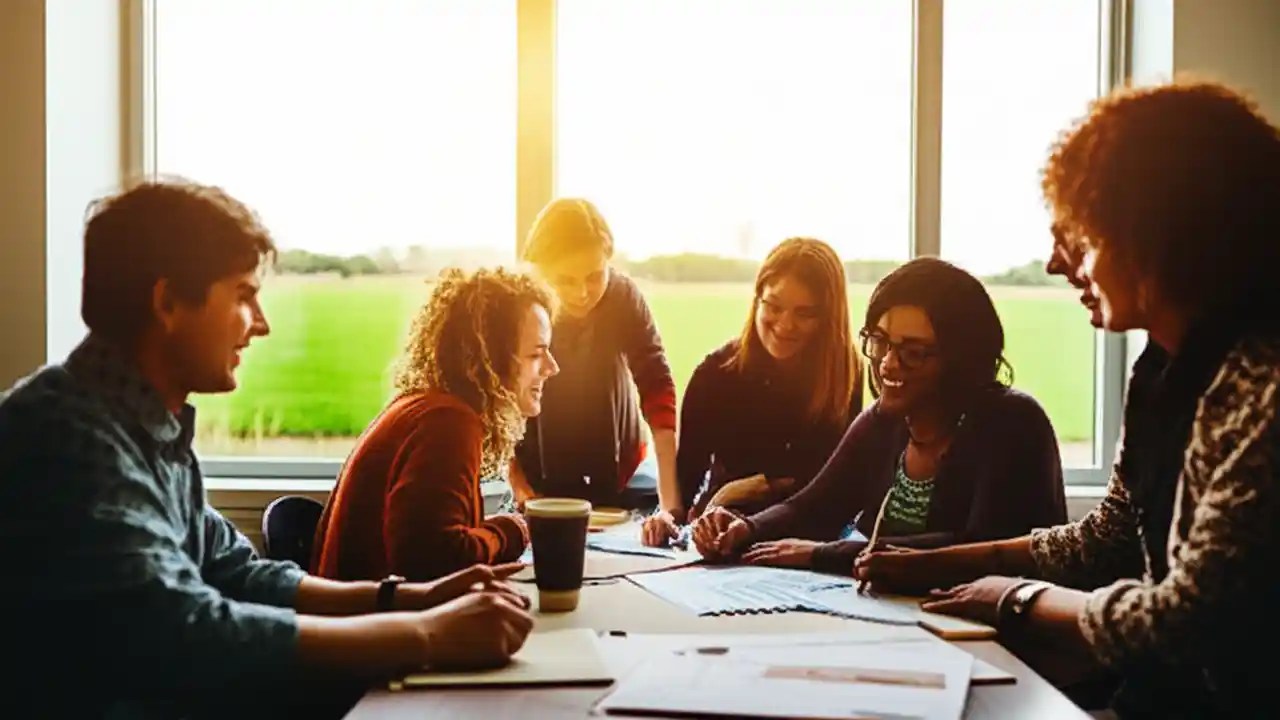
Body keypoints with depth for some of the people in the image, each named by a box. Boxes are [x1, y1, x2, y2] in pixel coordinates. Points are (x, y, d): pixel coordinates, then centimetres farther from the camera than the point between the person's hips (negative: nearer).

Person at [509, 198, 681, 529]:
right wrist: (522, 494, -20)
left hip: (620, 478, 1)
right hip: (541, 484, 0)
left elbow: (658, 391, -23)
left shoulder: (625, 297, -18)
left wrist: (670, 503, -32)